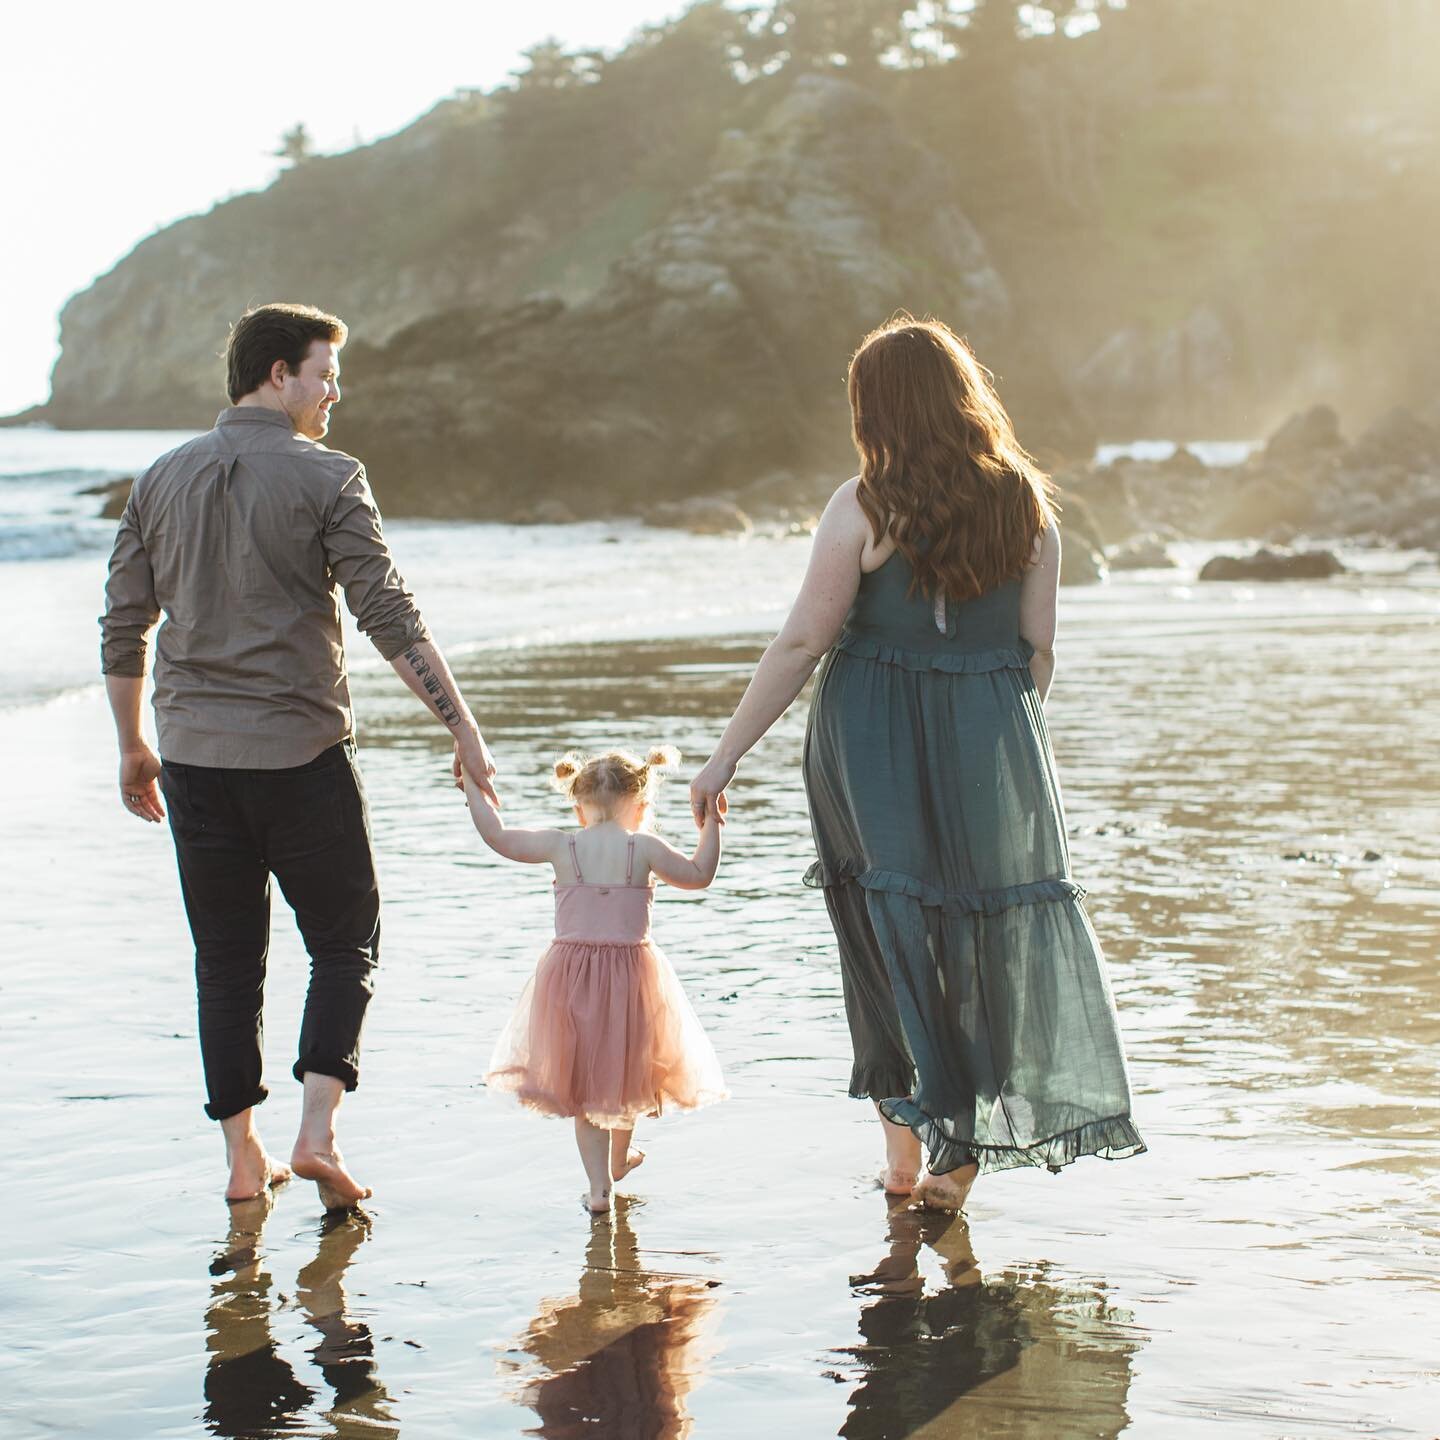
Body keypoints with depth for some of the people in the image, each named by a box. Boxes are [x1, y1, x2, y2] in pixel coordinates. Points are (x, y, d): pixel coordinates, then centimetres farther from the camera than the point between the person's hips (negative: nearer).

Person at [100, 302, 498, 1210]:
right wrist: (466, 732, -11)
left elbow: (124, 629, 10)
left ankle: (244, 1155, 14)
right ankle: (318, 1132, -5)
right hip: (301, 753, -4)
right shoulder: (327, 480, -7)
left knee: (226, 962, 12)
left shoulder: (163, 480, 8)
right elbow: (393, 621, -13)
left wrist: (133, 748, 20)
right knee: (347, 947, 9)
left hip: (193, 756, 5)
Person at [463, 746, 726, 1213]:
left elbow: (497, 836, 5)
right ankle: (620, 1157, 44)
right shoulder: (644, 848, -7)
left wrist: (473, 785, 19)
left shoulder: (561, 846, -3)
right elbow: (698, 875, 2)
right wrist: (711, 823, 14)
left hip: (570, 981, 0)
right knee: (626, 1070, 22)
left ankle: (598, 1184, 5)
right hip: (631, 975, 0)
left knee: (583, 1079, 11)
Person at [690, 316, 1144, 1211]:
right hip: (990, 740, 3)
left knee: (892, 934, 8)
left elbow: (803, 644, -9)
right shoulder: (1027, 505, 2)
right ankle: (966, 1150, 16)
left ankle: (906, 1147, 10)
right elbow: (1039, 650, 4)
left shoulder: (864, 507, -9)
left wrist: (726, 755, -3)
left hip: (872, 741, -3)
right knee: (988, 934, 12)